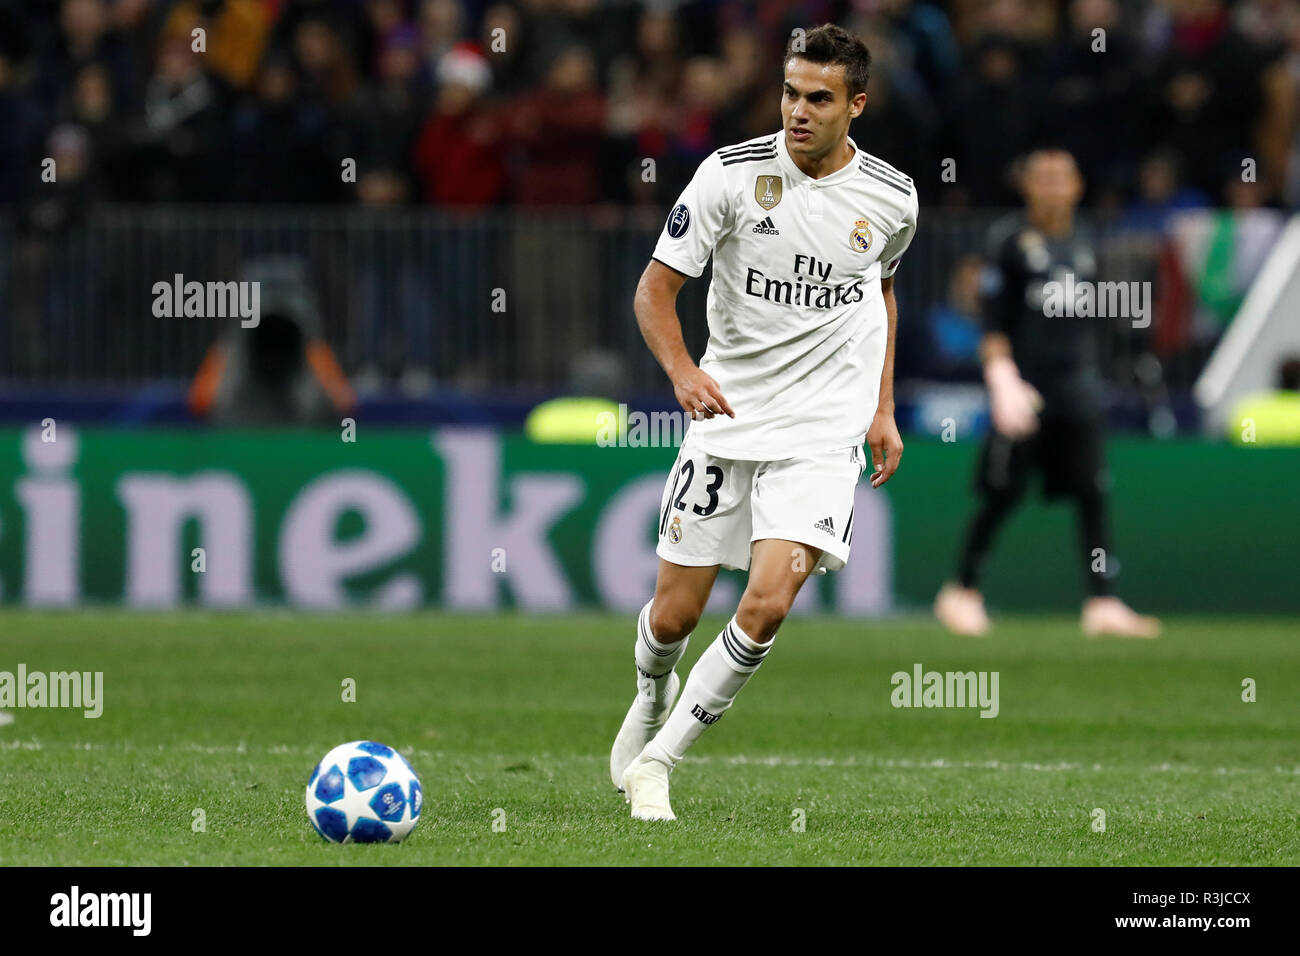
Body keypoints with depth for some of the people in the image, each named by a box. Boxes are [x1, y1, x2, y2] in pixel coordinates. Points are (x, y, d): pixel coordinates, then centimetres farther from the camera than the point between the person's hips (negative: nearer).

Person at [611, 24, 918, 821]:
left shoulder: (891, 199, -2)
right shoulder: (733, 173, -9)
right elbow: (657, 285, -5)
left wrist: (884, 408, 15)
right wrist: (682, 371, -24)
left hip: (823, 432, 0)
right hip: (727, 416, 0)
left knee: (767, 605, -19)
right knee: (675, 614, 5)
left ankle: (658, 758, -2)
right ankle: (652, 703, 42)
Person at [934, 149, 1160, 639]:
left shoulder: (1082, 246, 15)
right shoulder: (1009, 240, -2)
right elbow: (993, 322, -7)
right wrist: (1003, 380, -16)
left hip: (1076, 386, 5)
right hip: (1024, 385, -5)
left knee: (1092, 493, -4)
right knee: (1002, 496, -3)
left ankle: (1102, 602, -8)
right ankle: (962, 592, 12)